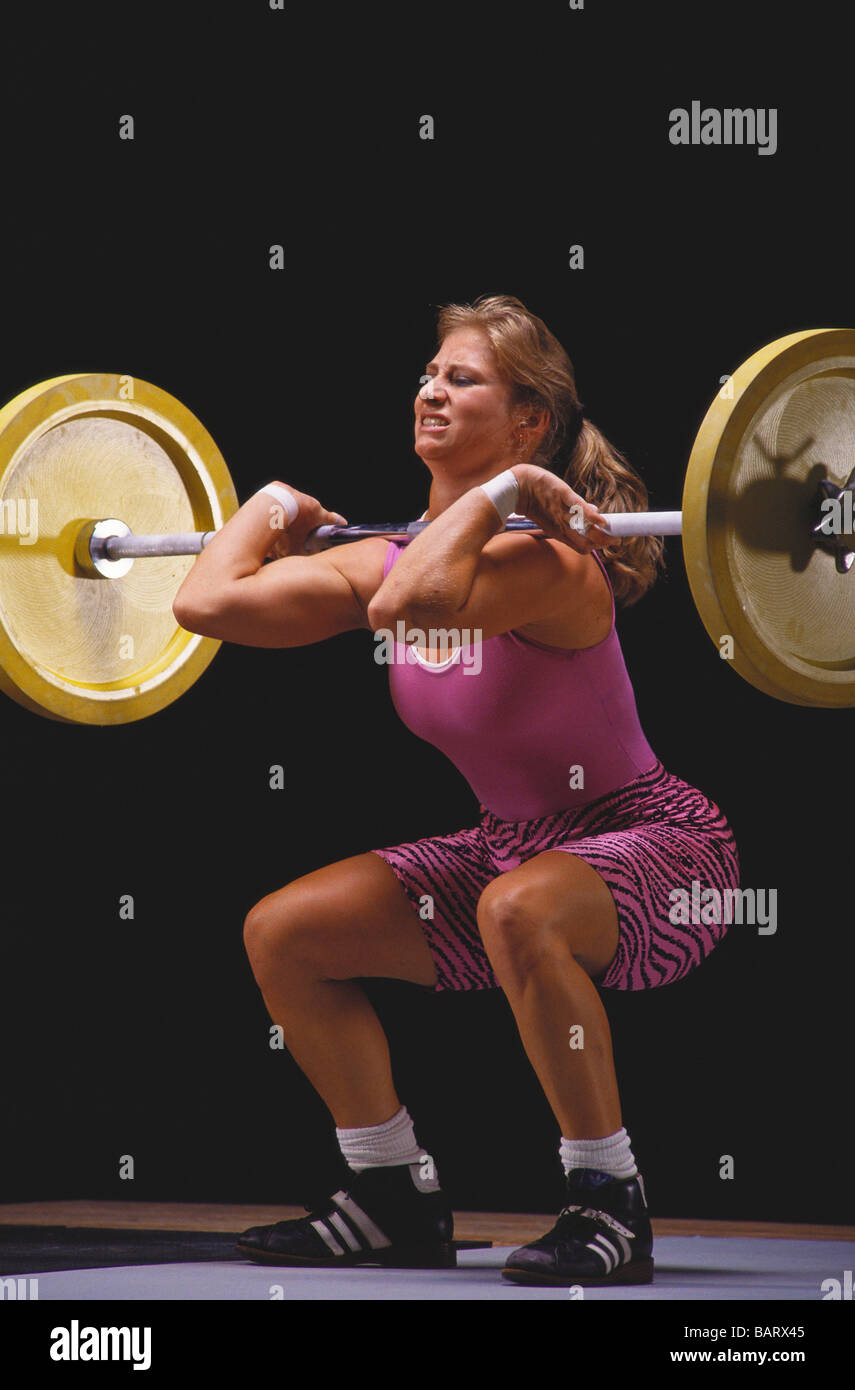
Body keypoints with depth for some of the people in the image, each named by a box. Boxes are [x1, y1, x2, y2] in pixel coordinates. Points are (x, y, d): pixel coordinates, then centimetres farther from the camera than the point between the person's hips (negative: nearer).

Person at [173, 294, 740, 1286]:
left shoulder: (542, 560, -26)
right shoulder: (390, 560, -3)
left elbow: (407, 604, -47)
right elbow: (207, 604, -8)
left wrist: (499, 490, -35)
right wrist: (271, 507, 5)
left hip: (657, 844, -8)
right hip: (514, 846, 8)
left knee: (520, 911, -41)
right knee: (281, 933, 2)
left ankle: (610, 1202, -24)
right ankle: (396, 1201, 15)